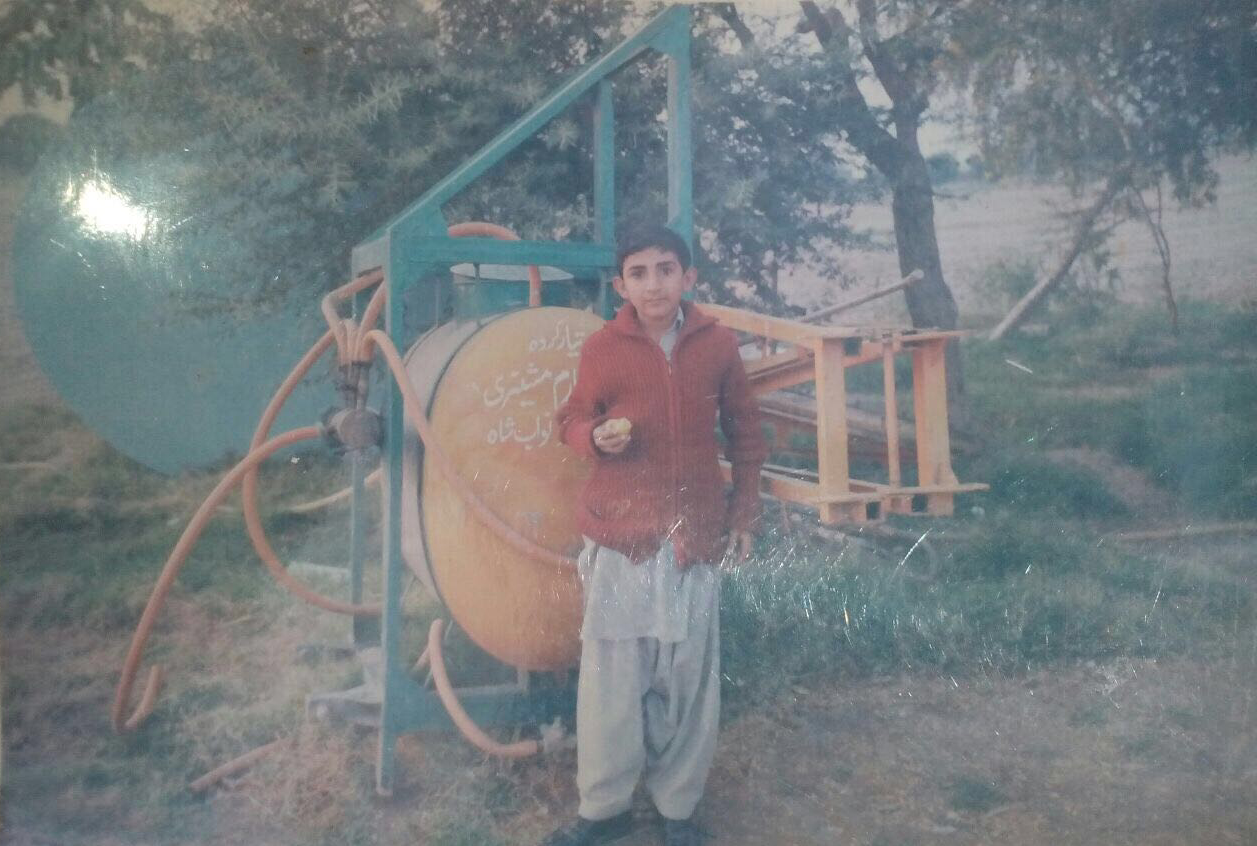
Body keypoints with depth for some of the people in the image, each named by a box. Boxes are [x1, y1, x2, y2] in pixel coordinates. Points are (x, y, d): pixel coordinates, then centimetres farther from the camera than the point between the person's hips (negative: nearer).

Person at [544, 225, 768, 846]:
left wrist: (744, 512, 9)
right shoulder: (601, 347, -4)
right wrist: (597, 437, -16)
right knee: (610, 673, 2)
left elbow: (745, 434, 10)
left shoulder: (718, 344, 0)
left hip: (696, 533, 1)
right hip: (619, 533, -1)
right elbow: (571, 422, 7)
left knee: (690, 675, 6)